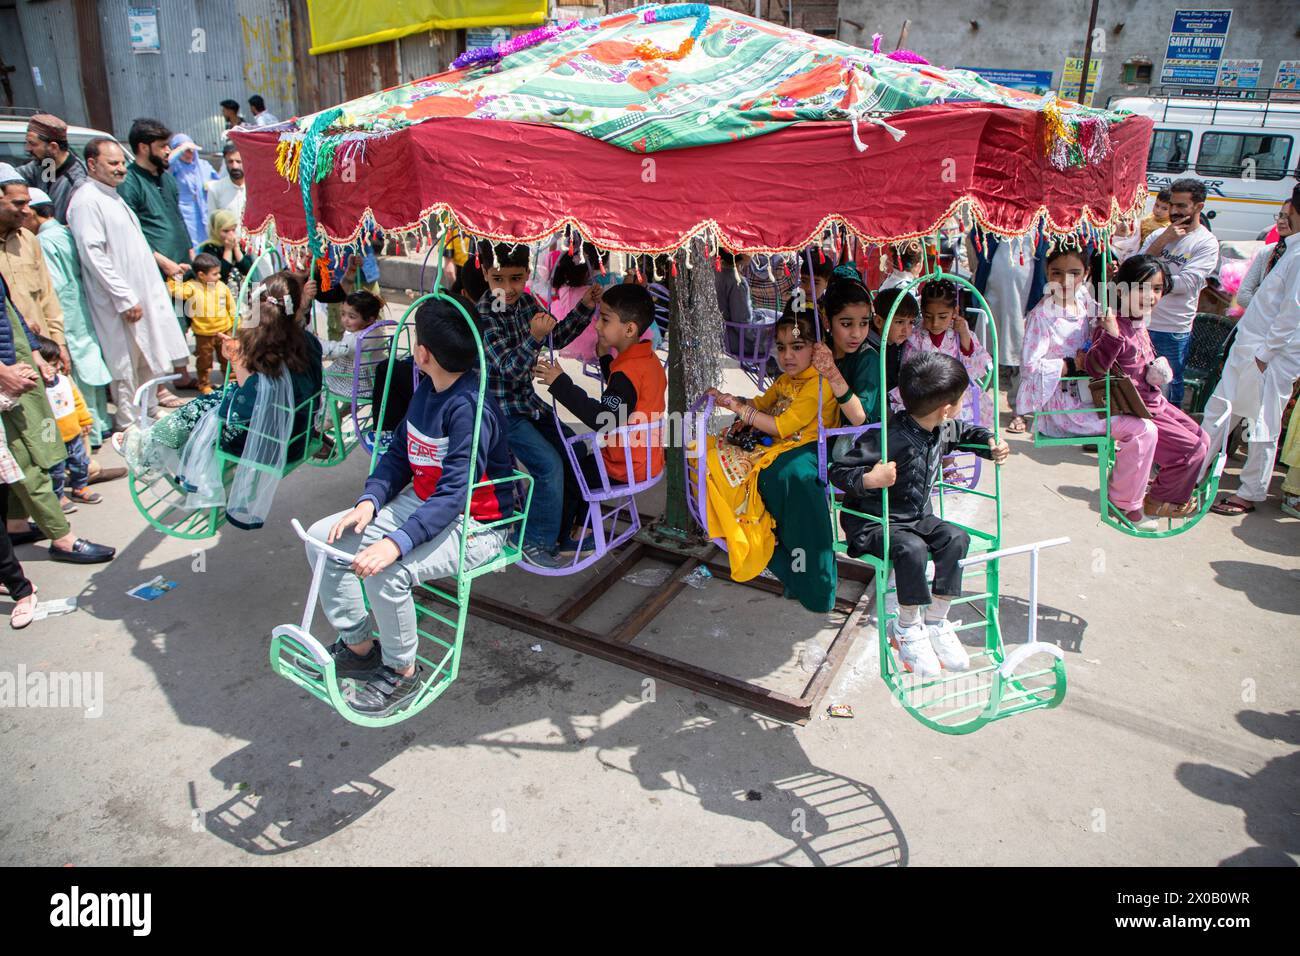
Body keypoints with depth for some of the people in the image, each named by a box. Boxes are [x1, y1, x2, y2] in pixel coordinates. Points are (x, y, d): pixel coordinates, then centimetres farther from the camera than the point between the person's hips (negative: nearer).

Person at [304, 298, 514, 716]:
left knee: (385, 572, -32)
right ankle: (357, 647, 16)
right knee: (323, 538, 1)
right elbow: (398, 454, 9)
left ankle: (403, 670, -4)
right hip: (420, 504, 10)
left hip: (473, 527, -9)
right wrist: (369, 501, -7)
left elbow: (453, 494, -31)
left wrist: (397, 542, -39)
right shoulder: (426, 390, 3)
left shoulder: (469, 407, -26)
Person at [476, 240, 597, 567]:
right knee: (550, 464, -17)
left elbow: (557, 337, 13)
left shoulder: (525, 300, 1)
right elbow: (508, 370, -27)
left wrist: (584, 307, 1)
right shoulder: (484, 315, -22)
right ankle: (535, 541, -1)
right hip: (499, 410, -8)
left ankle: (563, 526, 24)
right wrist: (534, 337, -42)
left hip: (526, 399, 8)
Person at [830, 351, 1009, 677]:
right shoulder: (888, 439, -27)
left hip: (917, 516, 8)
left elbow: (964, 431, 27)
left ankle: (936, 621, -1)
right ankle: (907, 627, -10)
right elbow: (838, 471, -24)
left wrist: (990, 444, 9)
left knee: (956, 538, -15)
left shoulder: (943, 430, 0)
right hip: (872, 523, -8)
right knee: (912, 549, -33)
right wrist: (869, 480, -43)